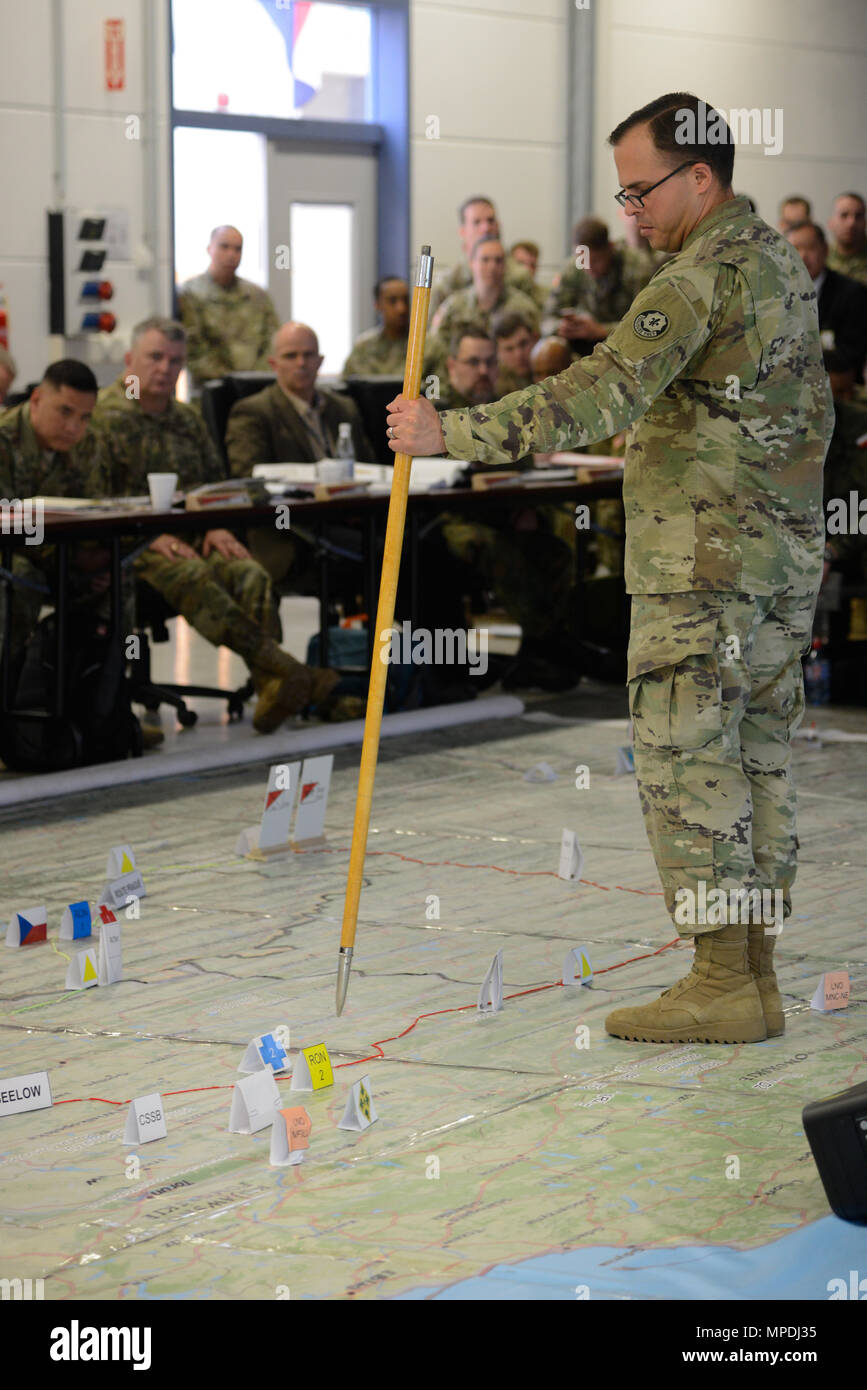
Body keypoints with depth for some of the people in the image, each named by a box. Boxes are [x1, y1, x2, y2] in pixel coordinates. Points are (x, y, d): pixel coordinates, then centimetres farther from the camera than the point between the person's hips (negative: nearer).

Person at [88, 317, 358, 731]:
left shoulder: (187, 420, 21)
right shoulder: (105, 415, 0)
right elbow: (93, 495, -9)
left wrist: (216, 527, 2)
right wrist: (149, 536, -20)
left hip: (188, 537, 6)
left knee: (250, 572, -25)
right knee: (191, 575, -36)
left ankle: (271, 686, -40)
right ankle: (291, 672, -50)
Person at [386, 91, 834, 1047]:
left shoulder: (703, 275, -15)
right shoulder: (782, 262, 15)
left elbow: (602, 394, -27)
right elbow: (812, 416, 23)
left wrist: (451, 434, -29)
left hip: (703, 567, -10)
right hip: (785, 557, 10)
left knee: (687, 760, -6)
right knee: (757, 763, 11)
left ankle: (723, 983, -5)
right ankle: (751, 970, 15)